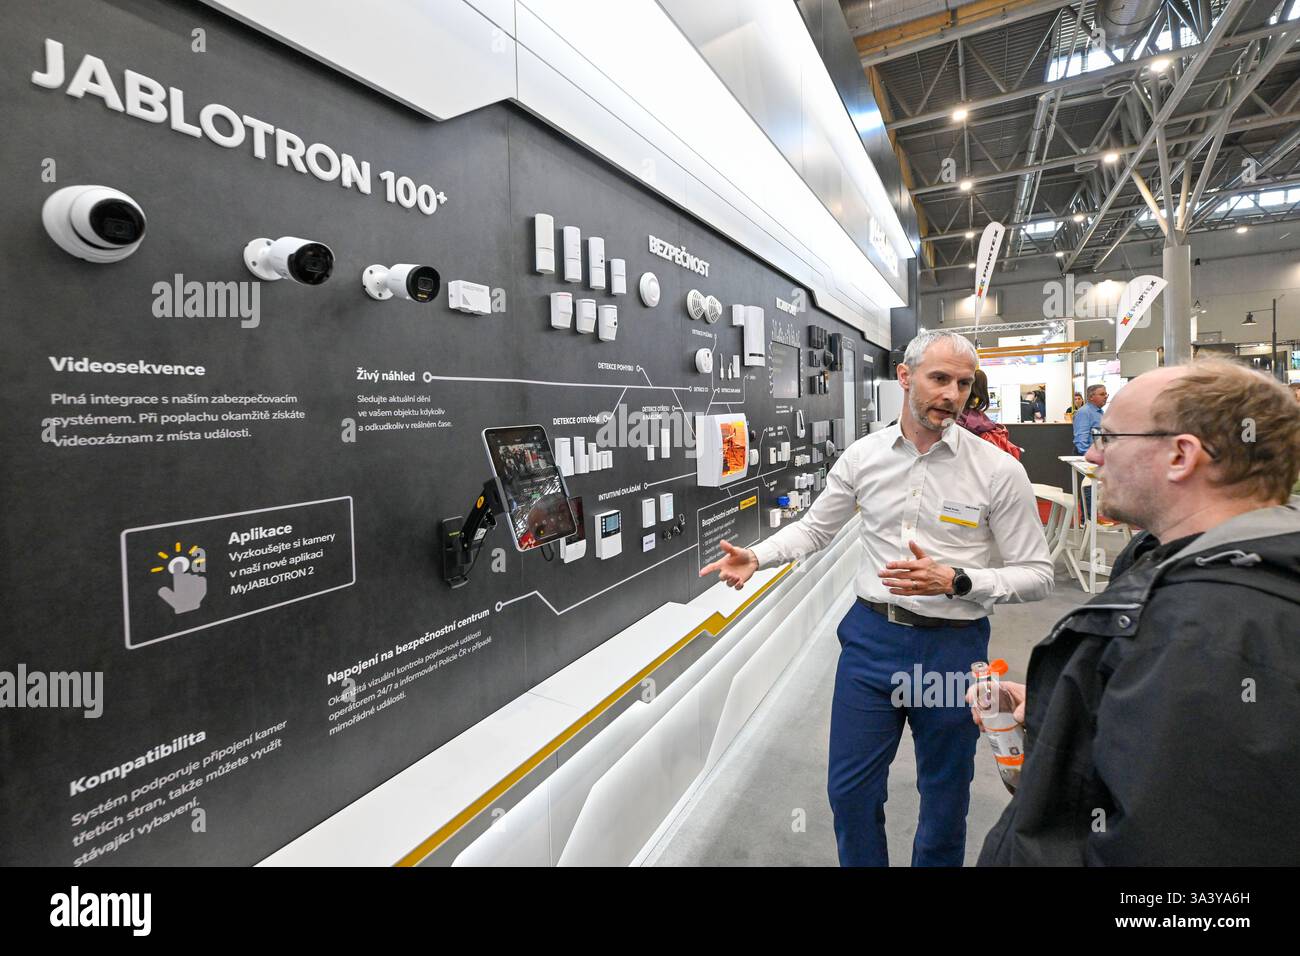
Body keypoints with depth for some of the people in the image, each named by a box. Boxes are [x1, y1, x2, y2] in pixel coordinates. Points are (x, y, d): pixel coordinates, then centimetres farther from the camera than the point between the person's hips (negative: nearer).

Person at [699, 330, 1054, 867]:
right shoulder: (863, 456, -3)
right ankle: (863, 862, 41)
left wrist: (954, 581, -23)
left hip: (951, 646, -1)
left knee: (945, 797, 20)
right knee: (849, 789, 13)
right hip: (870, 636, 2)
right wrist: (756, 557, -8)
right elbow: (814, 528, 9)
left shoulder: (999, 470, -10)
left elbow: (1036, 575, -6)